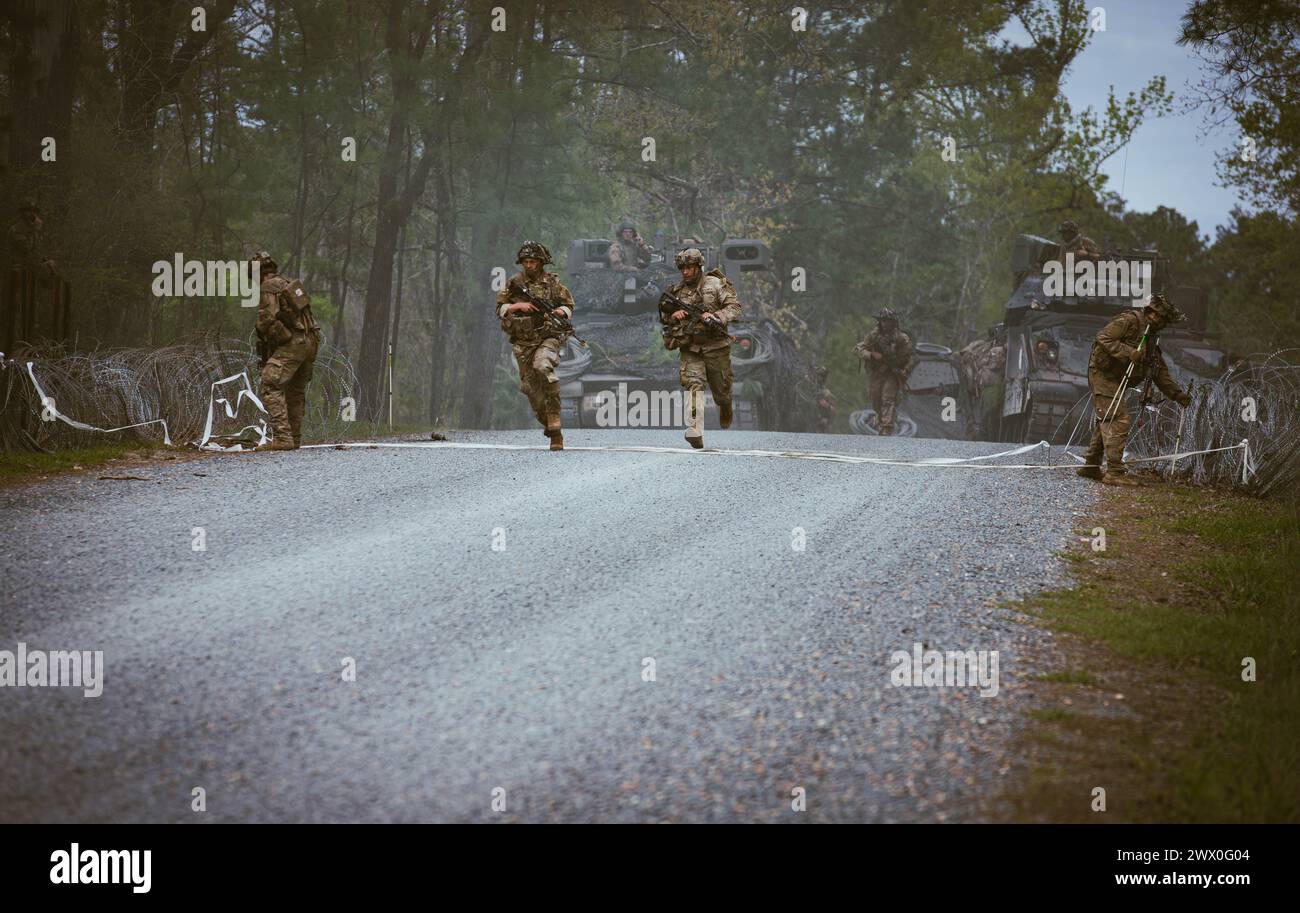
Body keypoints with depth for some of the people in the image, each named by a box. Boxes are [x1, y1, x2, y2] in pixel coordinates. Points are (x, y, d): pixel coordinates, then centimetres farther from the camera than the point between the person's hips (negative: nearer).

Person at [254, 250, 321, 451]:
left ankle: (282, 438, -23)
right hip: (310, 342, 9)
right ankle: (295, 439, 25)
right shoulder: (290, 284, 19)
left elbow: (266, 321, -15)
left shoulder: (268, 288, -7)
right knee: (296, 392, 19)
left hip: (290, 344, -9)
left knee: (271, 387, -13)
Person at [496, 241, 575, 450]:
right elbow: (499, 309, 6)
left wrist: (558, 312, -14)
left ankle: (555, 422, -28)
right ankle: (547, 423, 26)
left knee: (543, 366, -31)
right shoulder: (514, 283, 6)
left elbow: (569, 307, 8)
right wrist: (518, 306, -11)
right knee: (529, 385, 5)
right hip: (523, 342, 4)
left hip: (548, 337, -4)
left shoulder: (553, 282, 2)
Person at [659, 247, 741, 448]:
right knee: (693, 385, -19)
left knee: (722, 390, 12)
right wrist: (672, 314, -6)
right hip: (690, 349, 1)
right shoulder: (677, 291, 7)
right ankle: (695, 433, -28)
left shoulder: (715, 284, -3)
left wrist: (716, 317, -24)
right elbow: (663, 318, 17)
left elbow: (735, 307, -8)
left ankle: (725, 409, 49)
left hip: (716, 347, -1)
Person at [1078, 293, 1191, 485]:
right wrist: (1128, 353, -29)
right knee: (1119, 420, -15)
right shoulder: (1130, 320, -11)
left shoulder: (1151, 339, 17)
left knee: (1106, 422, 14)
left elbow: (1161, 373, 18)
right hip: (1103, 373, -10)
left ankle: (1091, 466, 24)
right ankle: (1115, 472, -18)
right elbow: (1104, 337, -23)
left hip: (1114, 381, 10)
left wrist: (1178, 394, 10)